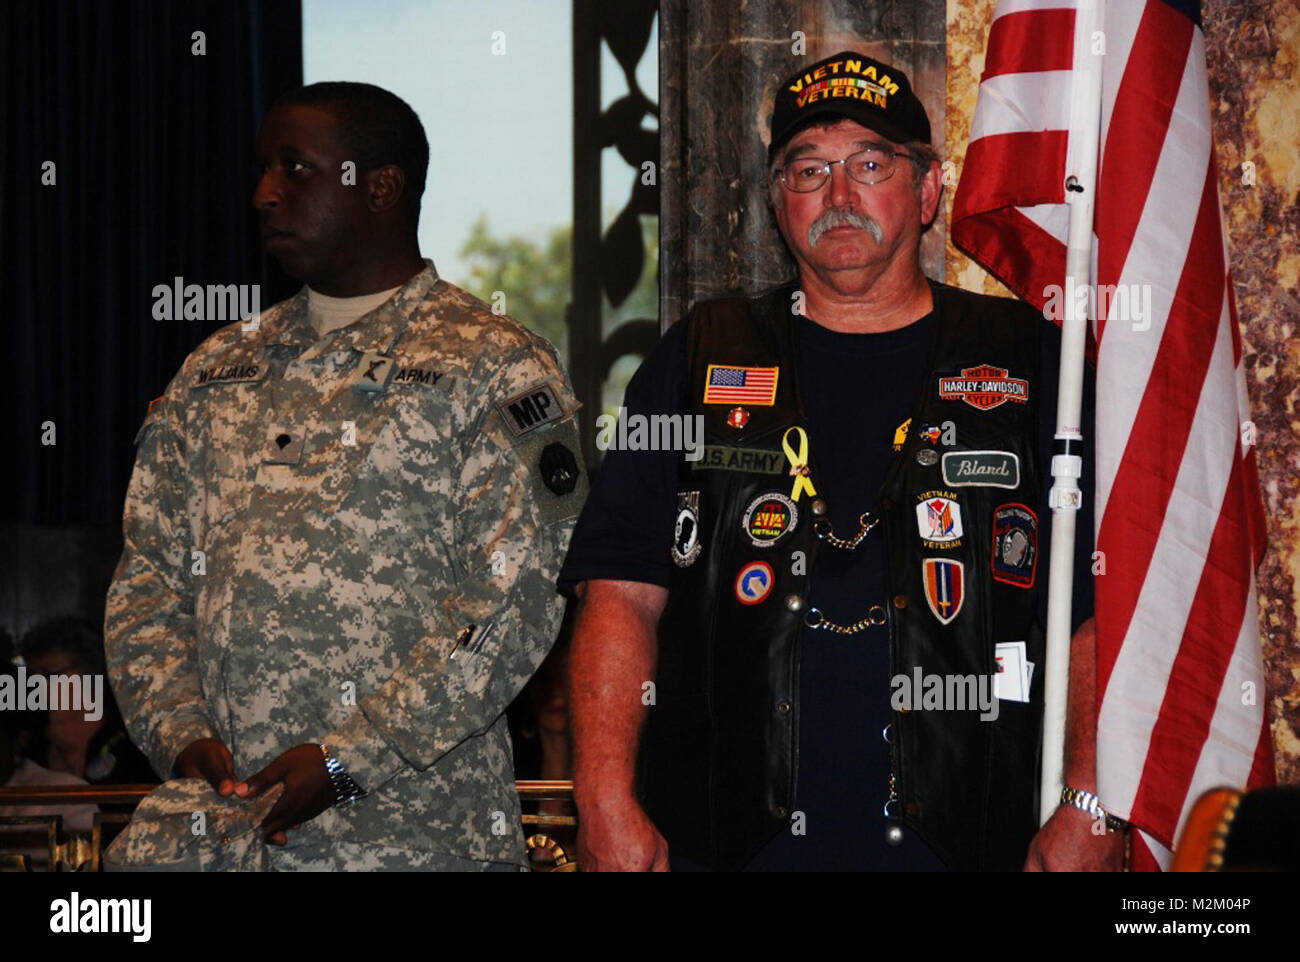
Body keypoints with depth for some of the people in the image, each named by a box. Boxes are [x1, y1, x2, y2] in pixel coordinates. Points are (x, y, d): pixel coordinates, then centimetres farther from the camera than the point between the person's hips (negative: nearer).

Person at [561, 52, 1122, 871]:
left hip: (962, 847, 0)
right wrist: (608, 805, -8)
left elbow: (1105, 612, 3)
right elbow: (621, 597, 3)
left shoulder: (1031, 366, 8)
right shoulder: (700, 365, 10)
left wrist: (1091, 813, -8)